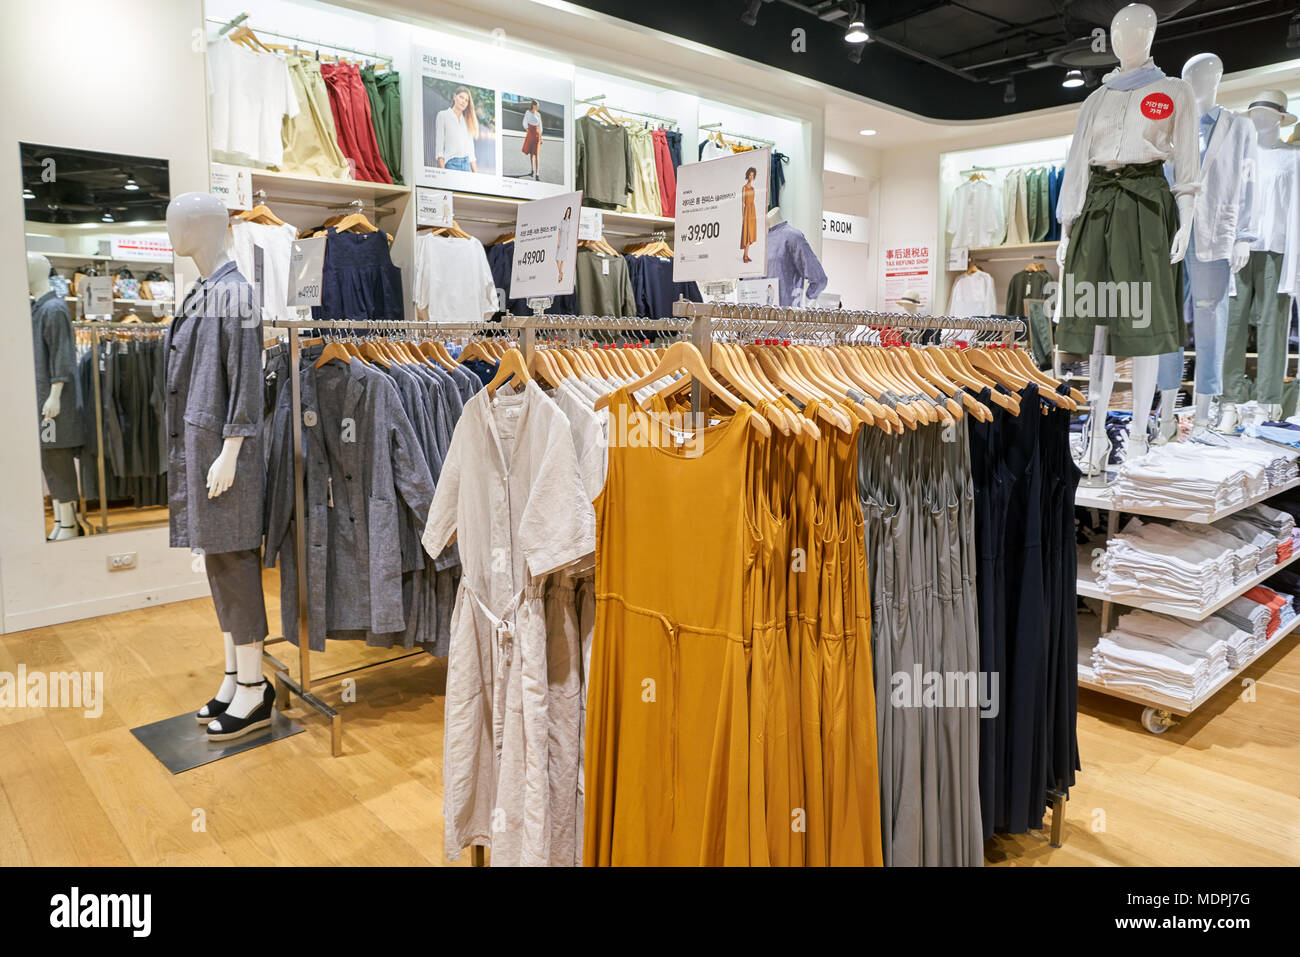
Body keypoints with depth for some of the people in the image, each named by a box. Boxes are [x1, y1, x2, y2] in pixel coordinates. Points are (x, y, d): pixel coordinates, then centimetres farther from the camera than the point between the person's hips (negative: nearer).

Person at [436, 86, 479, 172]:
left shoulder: (467, 121, 17)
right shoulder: (443, 116, 6)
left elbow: (471, 150, 17)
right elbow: (439, 144, -2)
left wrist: (475, 174, 9)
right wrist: (442, 170, -12)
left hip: (466, 164, 4)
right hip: (451, 163, -4)